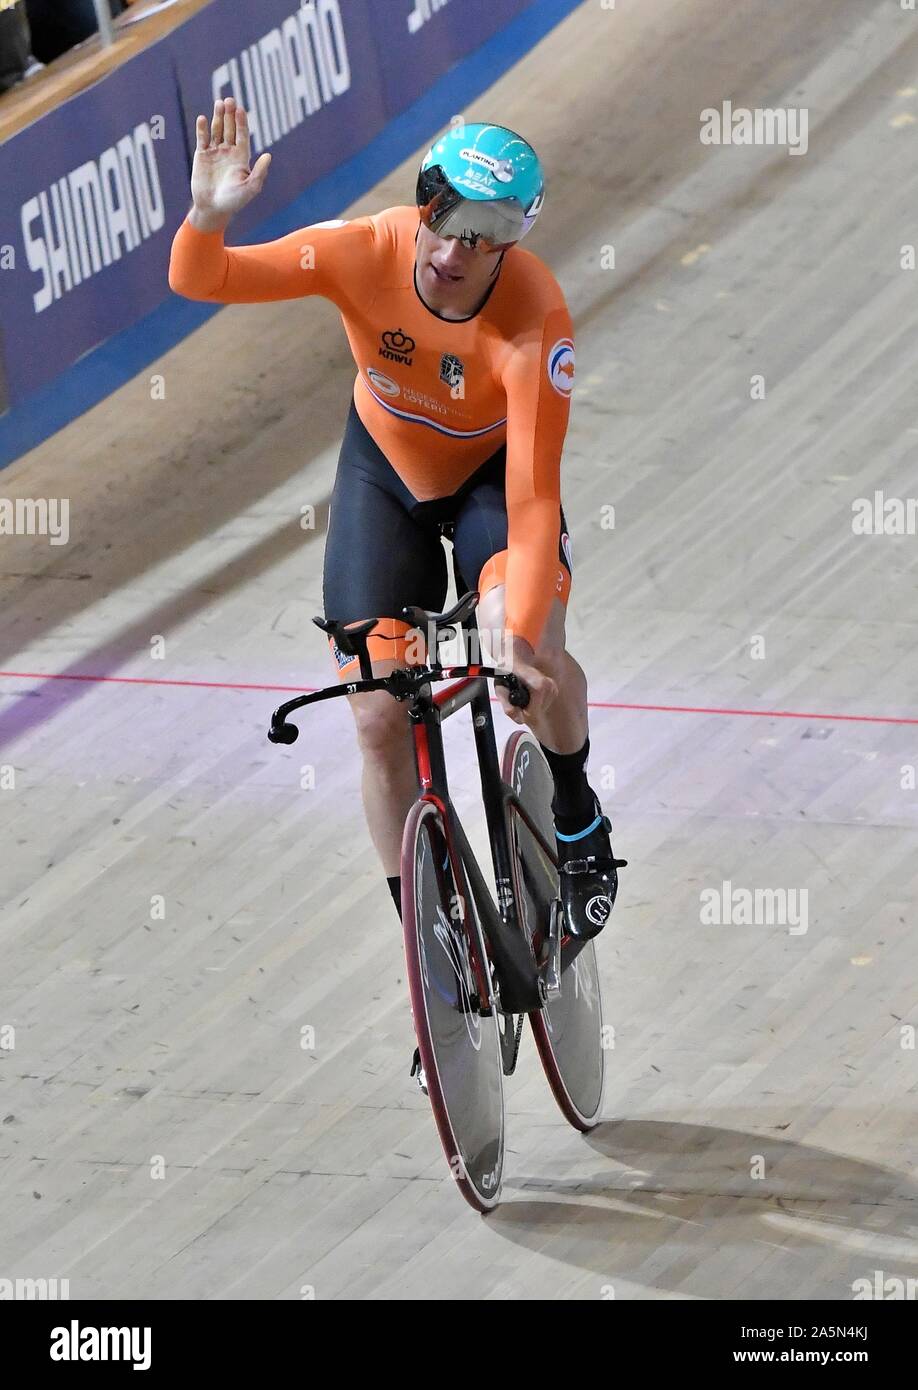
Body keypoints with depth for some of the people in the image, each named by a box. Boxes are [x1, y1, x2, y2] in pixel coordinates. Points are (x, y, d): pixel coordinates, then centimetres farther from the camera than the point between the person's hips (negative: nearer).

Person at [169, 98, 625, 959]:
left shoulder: (533, 319, -37)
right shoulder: (364, 253, -31)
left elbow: (533, 497, -38)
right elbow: (197, 281, -26)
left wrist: (521, 637, -49)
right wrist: (208, 217, -48)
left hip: (494, 469, -2)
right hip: (386, 471, 2)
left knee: (528, 647, -29)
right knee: (379, 715, -4)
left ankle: (578, 826, 1)